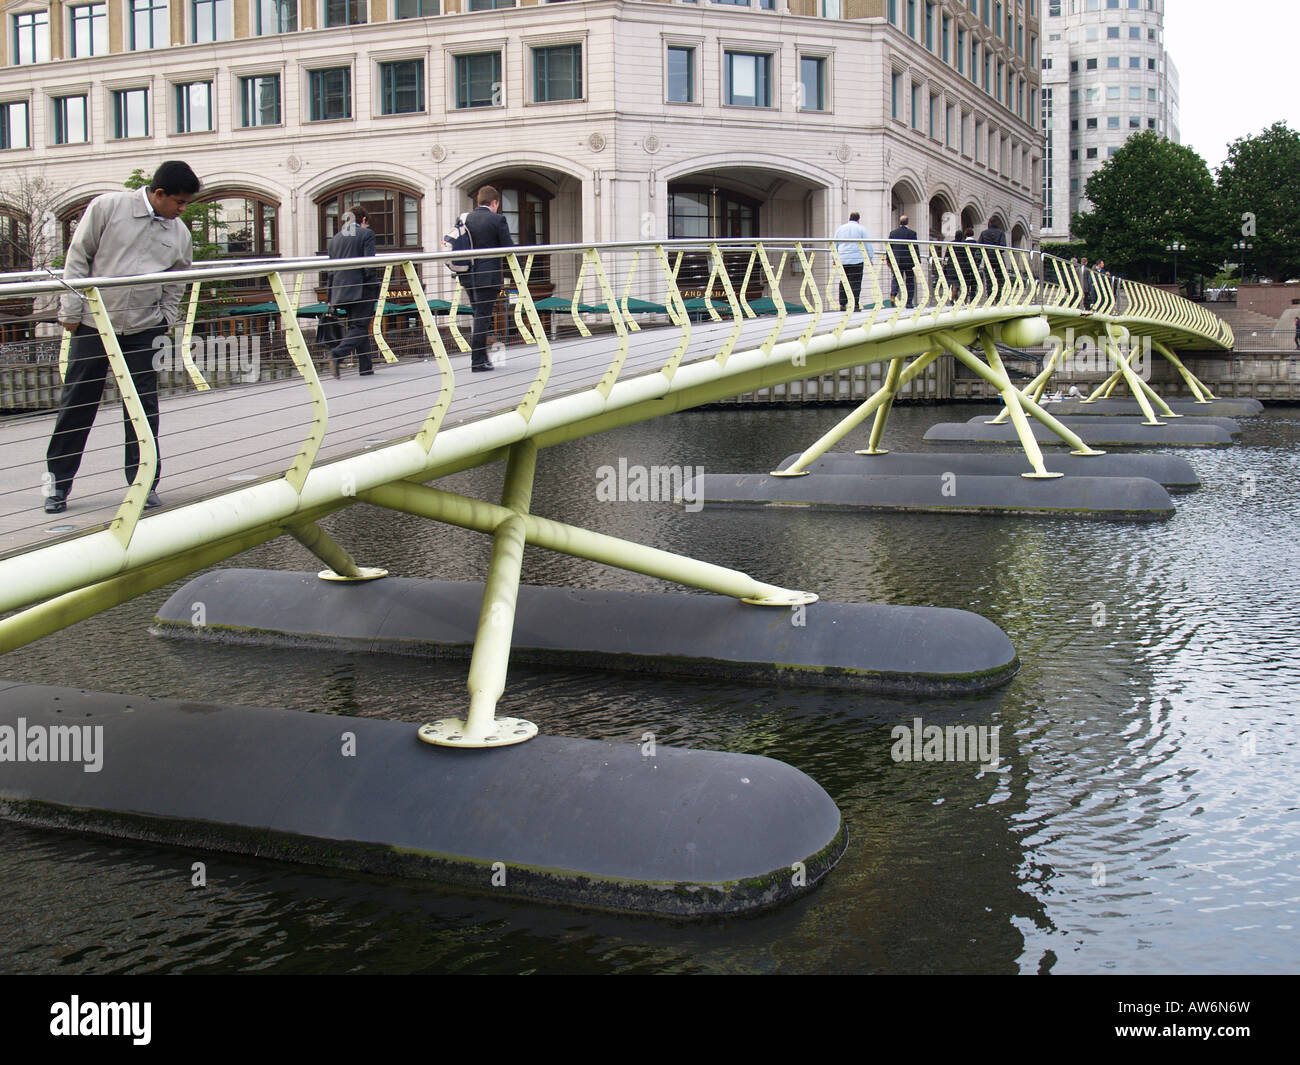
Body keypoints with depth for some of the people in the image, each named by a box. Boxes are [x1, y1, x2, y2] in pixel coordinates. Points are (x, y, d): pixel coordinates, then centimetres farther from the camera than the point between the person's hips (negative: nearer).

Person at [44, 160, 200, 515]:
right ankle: (57, 480, 17)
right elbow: (77, 258, -3)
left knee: (143, 405, 2)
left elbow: (176, 284, 17)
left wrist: (164, 322, 7)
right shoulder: (107, 207, -6)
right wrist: (71, 311, -5)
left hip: (143, 329, 3)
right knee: (77, 402, 5)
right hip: (92, 323, -2)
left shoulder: (179, 233, 4)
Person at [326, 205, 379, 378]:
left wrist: (331, 297, 16)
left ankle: (366, 366, 15)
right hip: (362, 289, -6)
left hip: (341, 289, 6)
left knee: (355, 326, 14)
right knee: (360, 327, -5)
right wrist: (374, 284, -4)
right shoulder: (366, 234, -4)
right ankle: (337, 354, -25)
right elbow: (369, 264, -14)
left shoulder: (335, 238, 13)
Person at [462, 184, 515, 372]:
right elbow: (509, 248, -10)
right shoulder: (497, 220, -10)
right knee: (483, 318, -2)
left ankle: (482, 357, 23)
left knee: (480, 316, 17)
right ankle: (477, 361, -2)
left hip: (468, 277, 6)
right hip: (488, 277, -6)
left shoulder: (465, 219, 6)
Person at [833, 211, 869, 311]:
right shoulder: (861, 229, 4)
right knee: (855, 282, -5)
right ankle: (855, 305, -9)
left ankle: (842, 304, 5)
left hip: (843, 260, 4)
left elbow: (835, 245, 18)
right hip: (856, 259, -4)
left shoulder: (840, 229, 15)